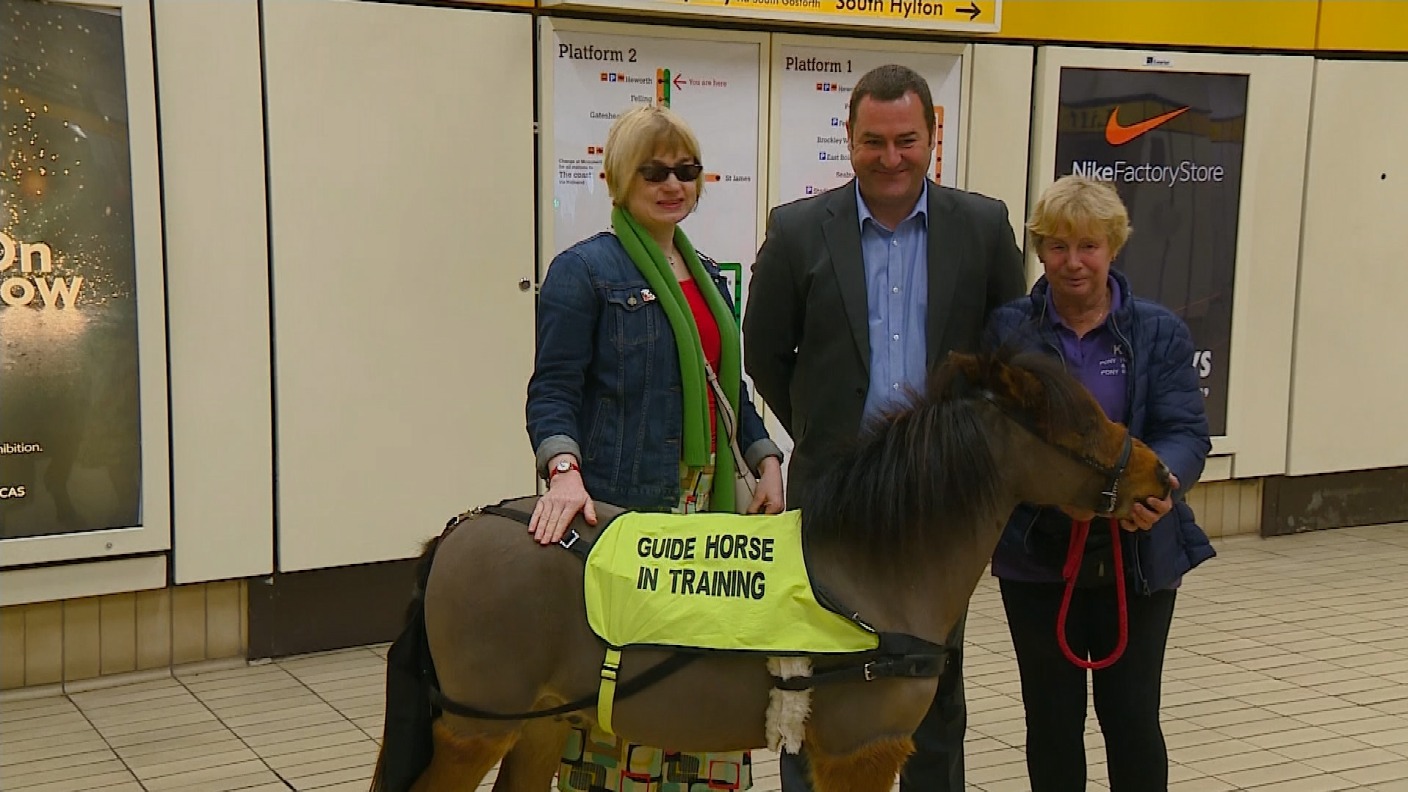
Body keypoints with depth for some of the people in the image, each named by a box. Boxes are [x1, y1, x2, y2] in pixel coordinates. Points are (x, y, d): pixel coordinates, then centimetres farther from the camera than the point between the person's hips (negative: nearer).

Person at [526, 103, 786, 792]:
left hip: (706, 504, 7)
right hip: (621, 506, -7)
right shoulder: (584, 270, -4)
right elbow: (552, 392, -9)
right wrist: (565, 471, -26)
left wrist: (766, 460, 8)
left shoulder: (706, 277, 17)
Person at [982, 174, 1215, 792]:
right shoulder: (1007, 330, 1)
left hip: (1137, 554, 0)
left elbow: (1185, 432, -8)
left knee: (1132, 715, 6)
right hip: (1037, 554, 0)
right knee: (1053, 716, 10)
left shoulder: (1159, 332, 1)